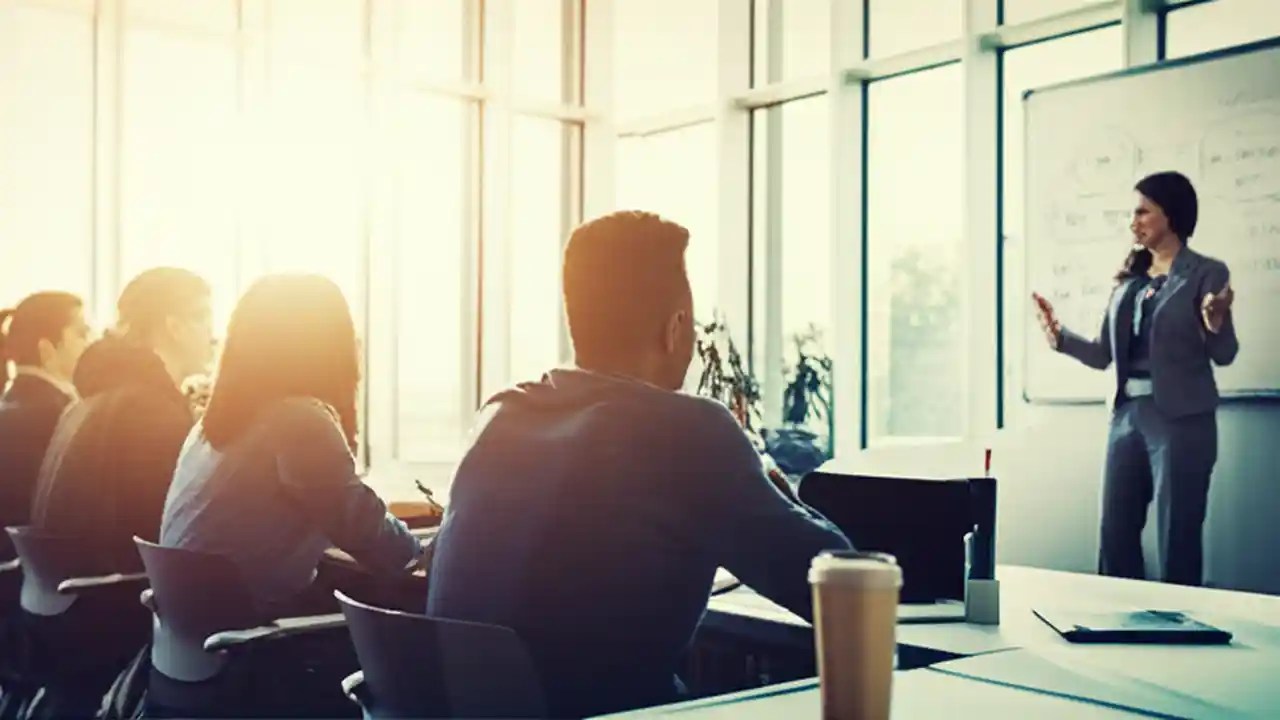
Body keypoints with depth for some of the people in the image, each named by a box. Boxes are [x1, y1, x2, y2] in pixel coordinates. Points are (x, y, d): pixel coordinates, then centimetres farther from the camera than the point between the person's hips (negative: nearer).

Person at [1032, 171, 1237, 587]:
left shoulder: (1207, 274, -3)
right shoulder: (1128, 280, 13)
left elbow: (1224, 355, -6)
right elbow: (1104, 354, 13)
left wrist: (1215, 324, -26)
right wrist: (1060, 337, -2)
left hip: (1181, 420, -6)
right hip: (1128, 416, 6)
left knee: (1177, 540, 0)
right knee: (1116, 534, 7)